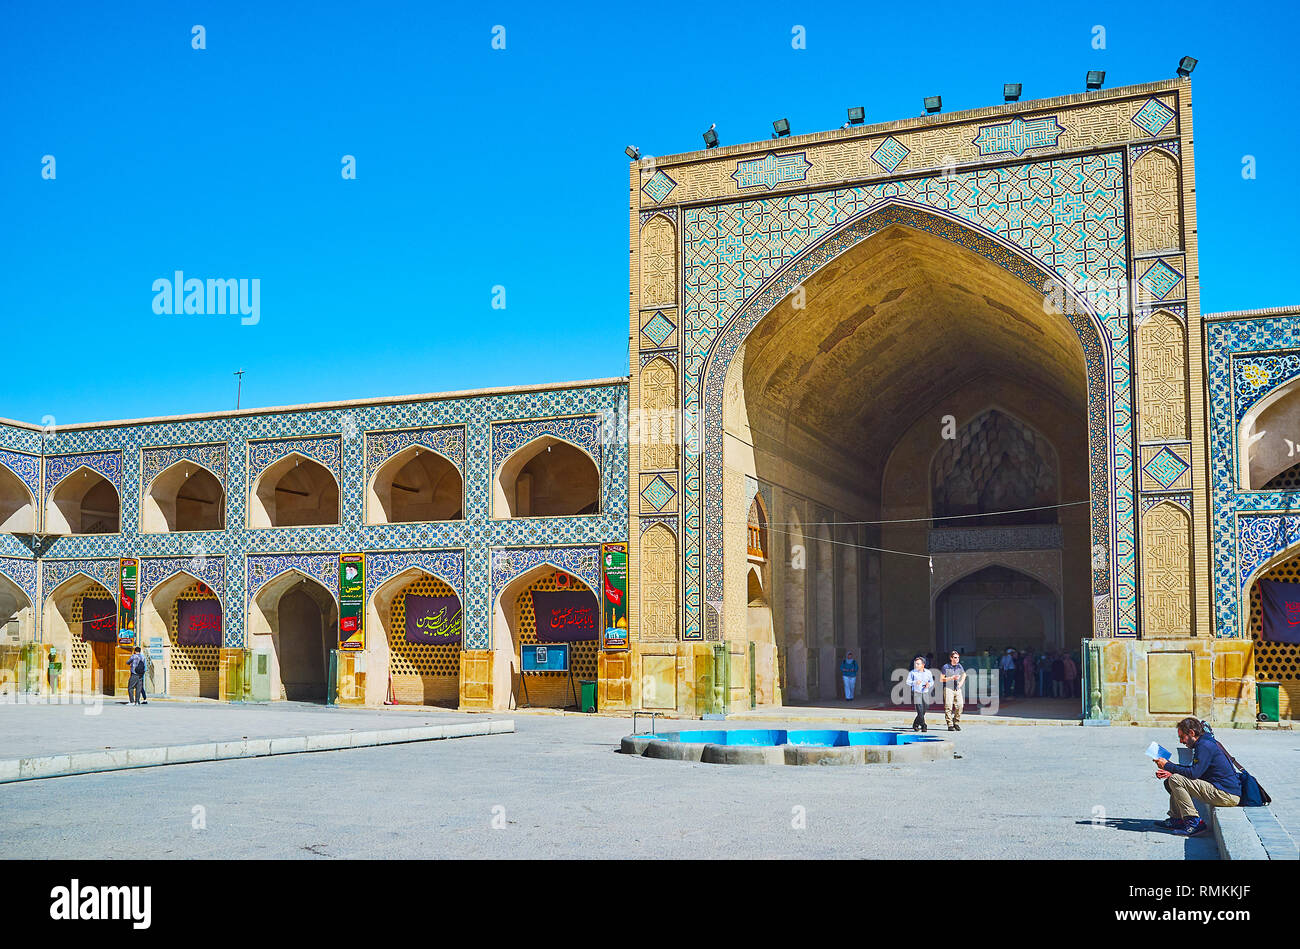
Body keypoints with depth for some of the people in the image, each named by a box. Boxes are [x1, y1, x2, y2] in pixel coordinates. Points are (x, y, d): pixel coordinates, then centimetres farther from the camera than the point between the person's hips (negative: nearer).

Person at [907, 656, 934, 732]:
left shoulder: (928, 672, 9)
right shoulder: (912, 672, 0)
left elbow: (932, 682, 16)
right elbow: (908, 682, -3)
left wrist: (929, 684, -6)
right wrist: (915, 682, -22)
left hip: (925, 694, 3)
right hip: (916, 694, -3)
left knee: (923, 712, 5)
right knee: (920, 712, -12)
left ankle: (915, 725, 25)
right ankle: (923, 726, -4)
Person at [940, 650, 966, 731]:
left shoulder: (959, 666, 10)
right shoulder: (946, 667, -5)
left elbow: (964, 674, 29)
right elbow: (941, 679, -6)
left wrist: (961, 682, 13)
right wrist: (952, 678, -14)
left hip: (958, 689, 5)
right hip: (948, 688, -5)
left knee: (959, 705, -4)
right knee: (948, 706, -8)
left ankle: (956, 723, 10)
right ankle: (950, 725, -4)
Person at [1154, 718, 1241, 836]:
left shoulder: (1204, 746, -16)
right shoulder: (1206, 743, 16)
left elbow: (1194, 773, -22)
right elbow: (1196, 770, 22)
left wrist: (1167, 765, -12)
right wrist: (1171, 772, 11)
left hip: (1227, 796, -11)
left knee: (1175, 780, -19)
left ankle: (1194, 822, -15)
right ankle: (1176, 818, 13)